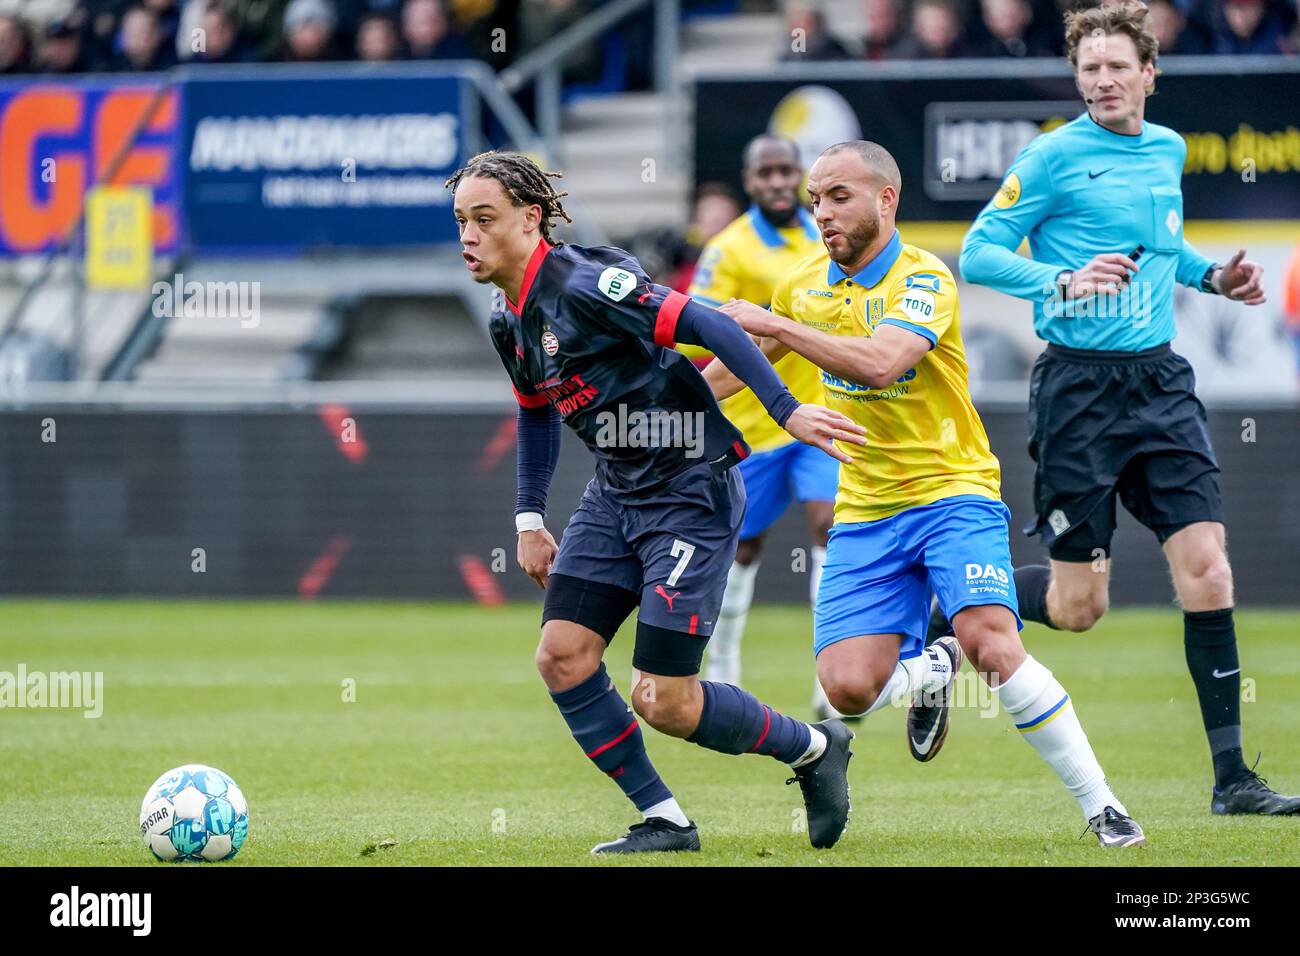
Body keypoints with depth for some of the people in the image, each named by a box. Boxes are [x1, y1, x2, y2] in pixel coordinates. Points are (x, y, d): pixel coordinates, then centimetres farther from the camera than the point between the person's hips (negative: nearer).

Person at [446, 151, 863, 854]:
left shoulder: (586, 285, -21)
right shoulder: (507, 321, 7)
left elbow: (709, 327, -24)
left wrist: (786, 410, -29)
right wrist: (529, 519, 21)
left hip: (693, 492, -8)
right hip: (614, 497, 8)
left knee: (662, 701, -9)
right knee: (562, 657, -5)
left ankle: (814, 749, 17)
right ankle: (664, 822, 7)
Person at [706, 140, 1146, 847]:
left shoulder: (923, 278, -13)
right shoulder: (804, 286, 7)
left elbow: (879, 362, -32)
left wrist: (773, 322, -28)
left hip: (951, 491, -5)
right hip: (864, 514, 5)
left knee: (990, 644, -28)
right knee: (847, 688, -13)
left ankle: (1101, 805, -15)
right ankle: (930, 670, 25)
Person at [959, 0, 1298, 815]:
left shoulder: (1168, 151, 12)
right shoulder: (1056, 157, -7)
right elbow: (979, 253, -8)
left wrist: (1213, 276, 12)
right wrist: (1063, 281, -23)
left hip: (1160, 379, 5)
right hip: (1079, 387, -5)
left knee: (1206, 564, -8)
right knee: (1078, 606, -2)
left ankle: (1231, 776, -4)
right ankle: (949, 620, 27)